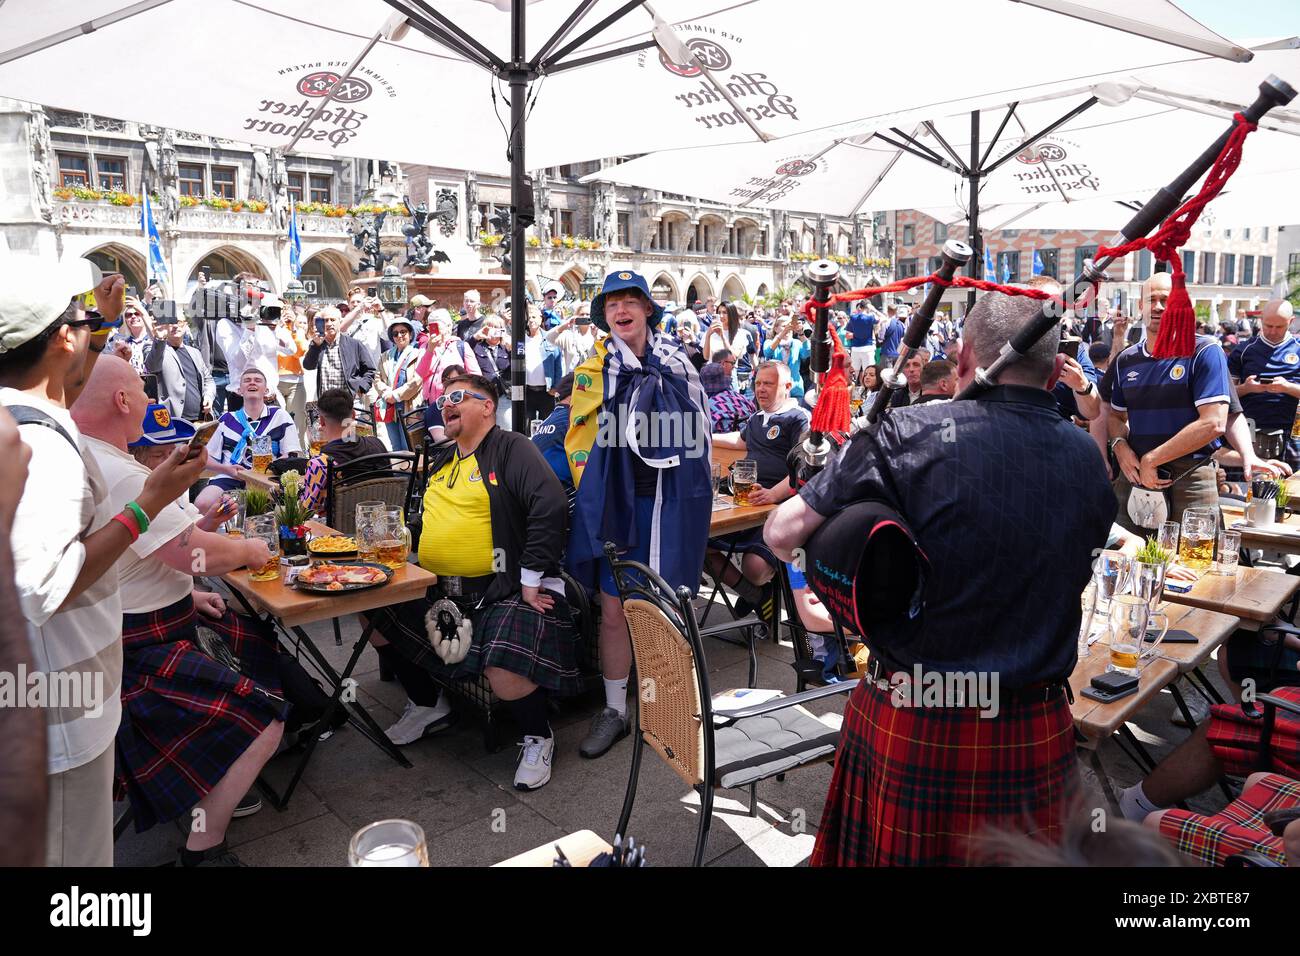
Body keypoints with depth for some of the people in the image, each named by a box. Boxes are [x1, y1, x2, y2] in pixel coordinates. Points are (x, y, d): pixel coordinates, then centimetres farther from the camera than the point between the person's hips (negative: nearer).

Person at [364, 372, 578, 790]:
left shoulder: (511, 448, -6)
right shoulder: (439, 462, 19)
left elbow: (549, 504, -20)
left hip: (505, 590, -8)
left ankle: (539, 738, 4)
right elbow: (418, 518, 31)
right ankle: (428, 704, 27)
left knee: (505, 674, -29)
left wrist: (531, 579, -22)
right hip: (438, 591, 9)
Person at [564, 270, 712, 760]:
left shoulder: (676, 362, 9)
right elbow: (578, 441, 3)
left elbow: (699, 425, 18)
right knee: (613, 609, 2)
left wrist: (695, 487, 15)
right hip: (618, 501, -1)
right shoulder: (596, 370, 2)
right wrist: (592, 496, -5)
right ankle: (614, 710, 18)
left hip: (673, 500, 2)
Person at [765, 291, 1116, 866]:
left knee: (889, 849, 19)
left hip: (907, 728, -3)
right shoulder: (1088, 459, -3)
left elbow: (783, 535, -15)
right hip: (1034, 735, 4)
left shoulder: (905, 434, -17)